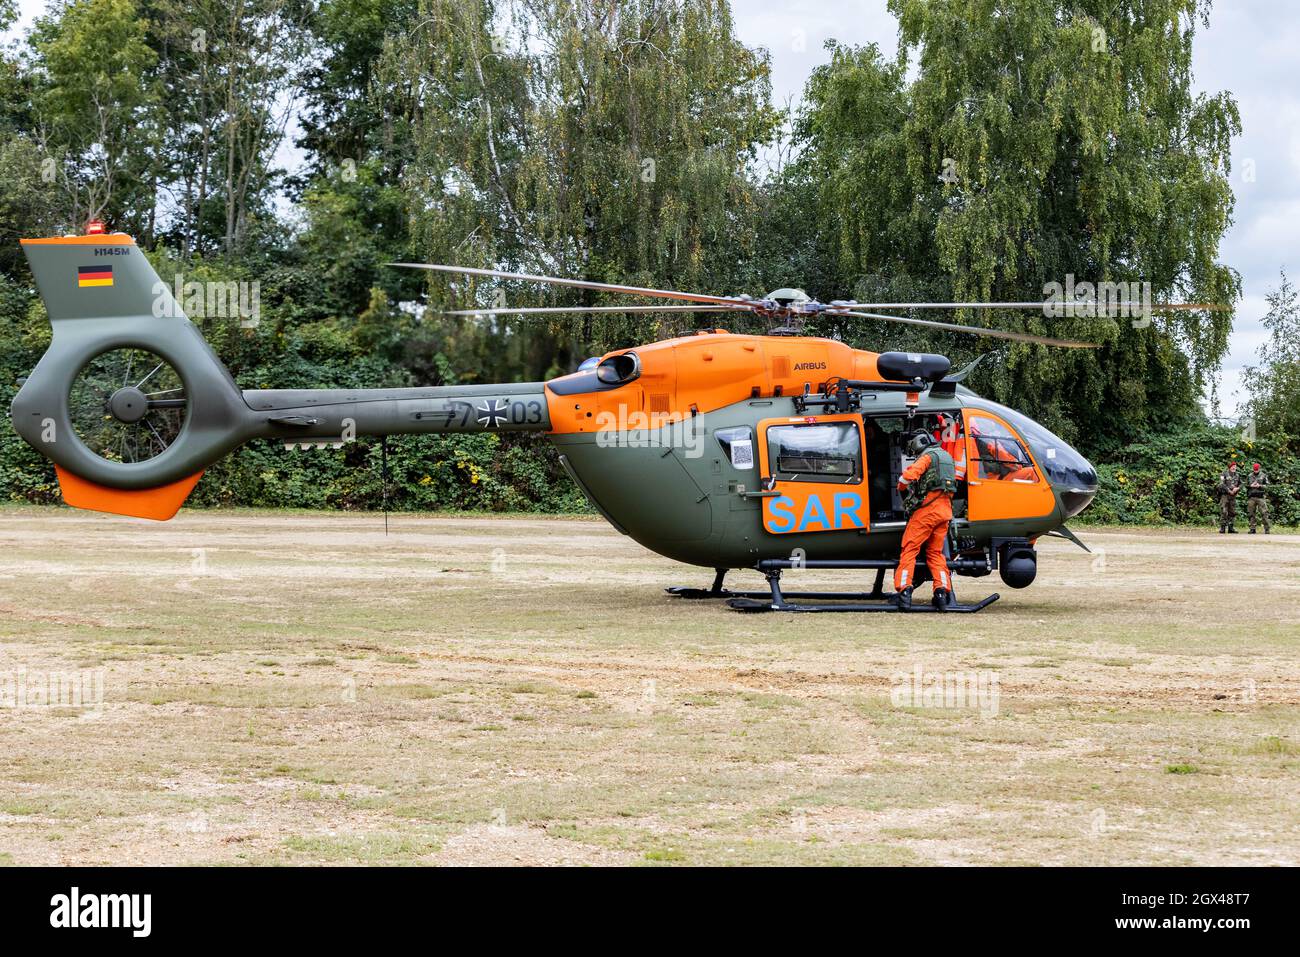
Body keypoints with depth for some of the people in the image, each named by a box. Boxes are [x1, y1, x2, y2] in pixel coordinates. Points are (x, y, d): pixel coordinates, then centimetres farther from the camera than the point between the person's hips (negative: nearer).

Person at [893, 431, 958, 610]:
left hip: (927, 508, -8)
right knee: (935, 553, 12)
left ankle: (904, 591, -14)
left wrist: (903, 490, 0)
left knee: (909, 549, -5)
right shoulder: (946, 457, 22)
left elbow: (908, 476, -20)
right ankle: (942, 592, 0)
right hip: (945, 510, 8)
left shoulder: (928, 456, -5)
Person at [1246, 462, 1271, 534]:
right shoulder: (1250, 476, 13)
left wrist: (1260, 486, -14)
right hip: (1251, 497, 3)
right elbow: (1246, 485, 15)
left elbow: (1267, 486, 2)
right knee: (1251, 513, 2)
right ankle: (1252, 529, 9)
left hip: (1261, 497, -3)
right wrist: (1251, 486, -5)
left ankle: (1267, 528, -5)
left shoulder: (1263, 476, 5)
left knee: (1264, 513, -9)